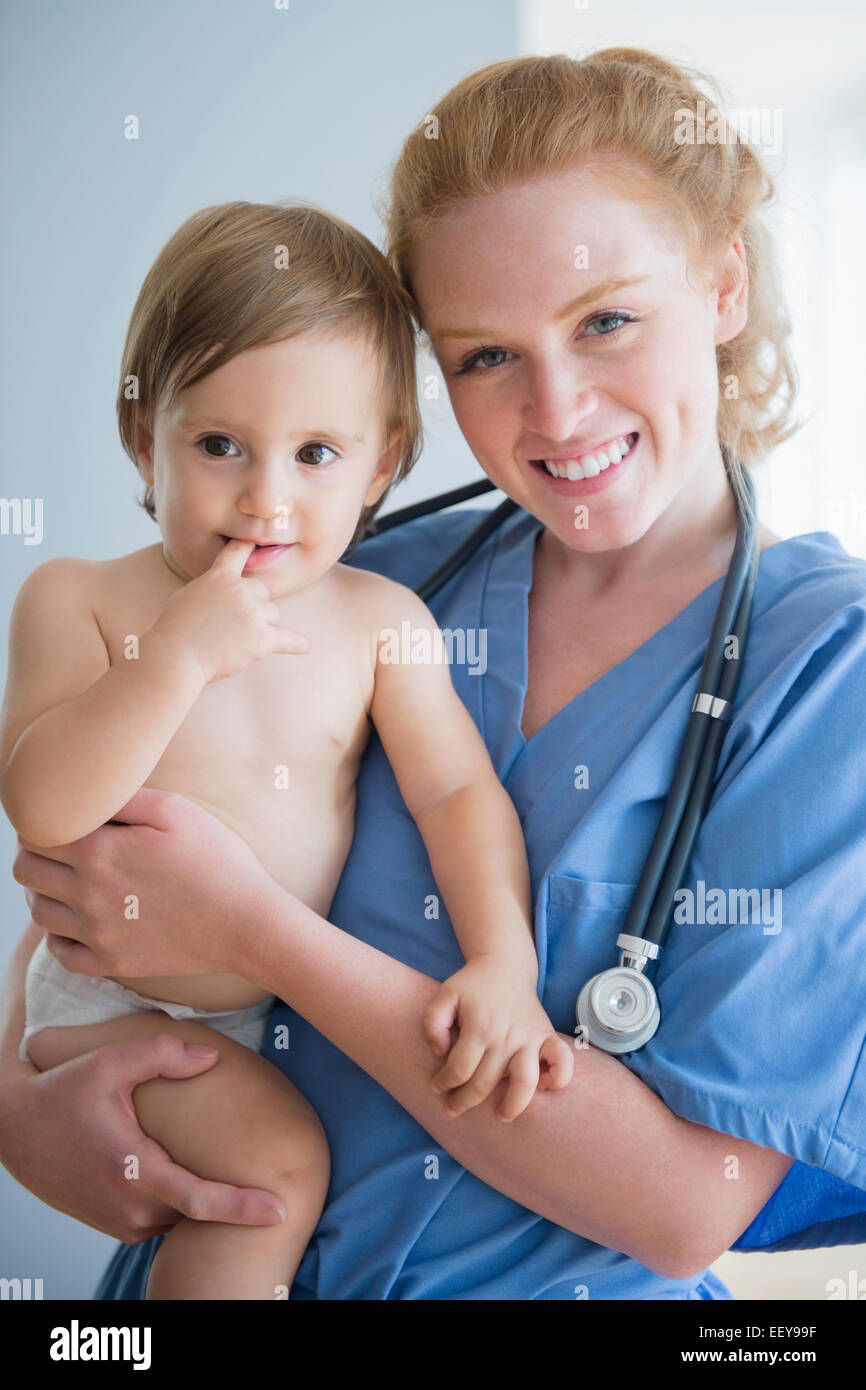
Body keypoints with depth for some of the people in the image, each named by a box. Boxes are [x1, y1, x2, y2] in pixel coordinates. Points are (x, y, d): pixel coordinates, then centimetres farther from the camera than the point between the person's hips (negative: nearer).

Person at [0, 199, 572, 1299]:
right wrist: (178, 656, -30)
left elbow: (458, 791, -7)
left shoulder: (381, 619, -5)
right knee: (280, 1164, -21)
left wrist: (504, 963, -22)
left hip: (301, 999, 4)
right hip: (114, 1006, -4)